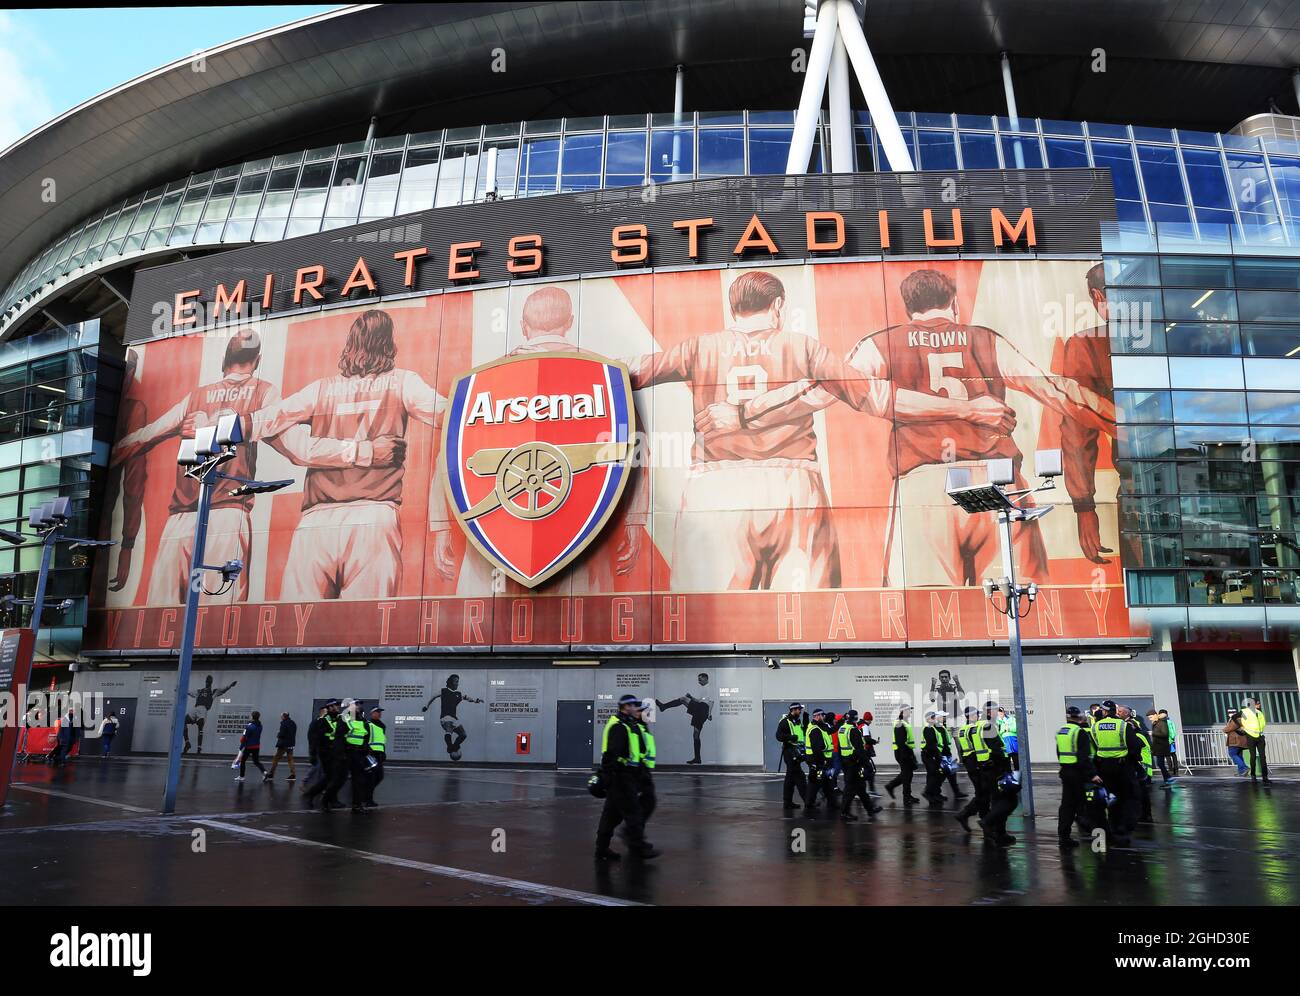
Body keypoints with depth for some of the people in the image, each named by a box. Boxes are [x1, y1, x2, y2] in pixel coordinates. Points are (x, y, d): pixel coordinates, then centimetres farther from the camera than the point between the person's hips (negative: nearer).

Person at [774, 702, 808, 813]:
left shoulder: (798, 721, 17)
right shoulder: (785, 721, -11)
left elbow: (805, 732, 21)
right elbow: (779, 736, -17)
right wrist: (791, 737, -29)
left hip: (797, 751, 10)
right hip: (790, 752, -9)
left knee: (791, 778, 12)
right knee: (799, 776, -11)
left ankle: (787, 802, 18)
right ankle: (807, 801, -10)